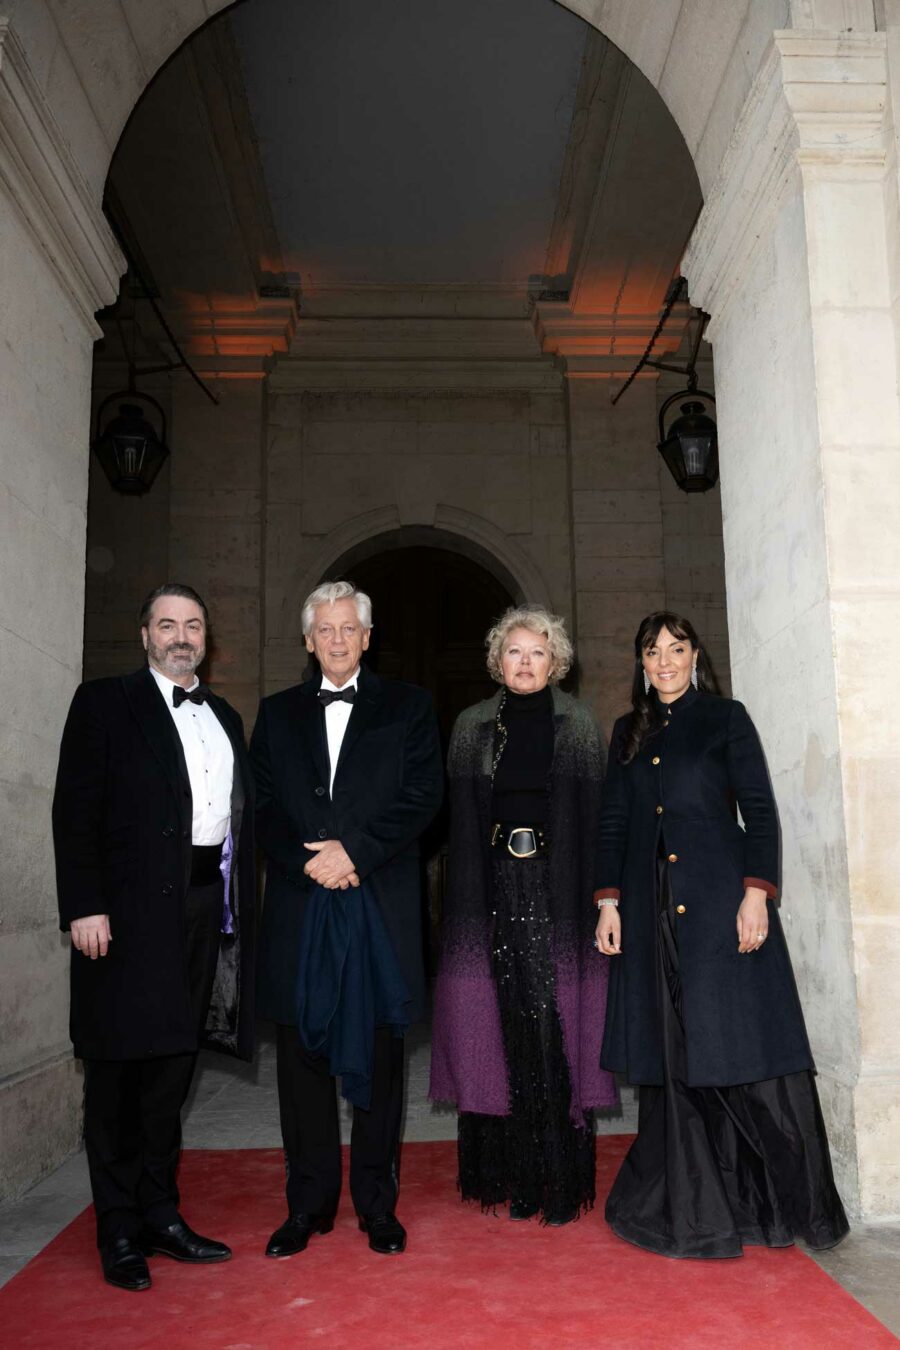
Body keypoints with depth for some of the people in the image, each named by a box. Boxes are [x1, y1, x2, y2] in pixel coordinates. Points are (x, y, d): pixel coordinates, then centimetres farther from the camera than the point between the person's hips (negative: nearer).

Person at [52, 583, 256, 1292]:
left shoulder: (225, 717, 17)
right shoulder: (105, 702, 0)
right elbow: (76, 809, -8)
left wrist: (240, 905, 9)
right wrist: (84, 906, -16)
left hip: (208, 905, 6)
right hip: (134, 908, -5)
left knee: (173, 1062, 14)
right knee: (122, 1068, 4)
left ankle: (160, 1213, 26)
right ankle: (120, 1232, 16)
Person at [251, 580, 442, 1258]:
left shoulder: (407, 706, 8)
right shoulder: (278, 713, 14)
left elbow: (423, 795, -3)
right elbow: (266, 808, 7)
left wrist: (355, 850, -12)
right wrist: (312, 864, -9)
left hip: (381, 905, -2)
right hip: (300, 906, 2)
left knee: (379, 1055, 5)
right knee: (303, 1055, 7)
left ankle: (377, 1202, 19)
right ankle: (309, 1205, 20)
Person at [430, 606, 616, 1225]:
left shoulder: (579, 723, 5)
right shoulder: (473, 726, 10)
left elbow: (597, 814, 1)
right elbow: (459, 819, 8)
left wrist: (601, 896, -6)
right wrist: (466, 896, 1)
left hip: (558, 889, -1)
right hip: (496, 888, 2)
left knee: (556, 1021, -3)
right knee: (507, 1024, 4)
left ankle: (562, 1178, 8)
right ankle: (517, 1175, 15)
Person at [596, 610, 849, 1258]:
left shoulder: (726, 718, 5)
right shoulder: (629, 733, 15)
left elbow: (760, 809, -2)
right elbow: (615, 822, 14)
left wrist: (756, 894, -13)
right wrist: (609, 901, 5)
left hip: (719, 898, -4)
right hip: (653, 906, 4)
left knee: (741, 1038, -3)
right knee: (672, 1052, 6)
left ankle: (788, 1203, 13)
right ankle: (693, 1203, 16)